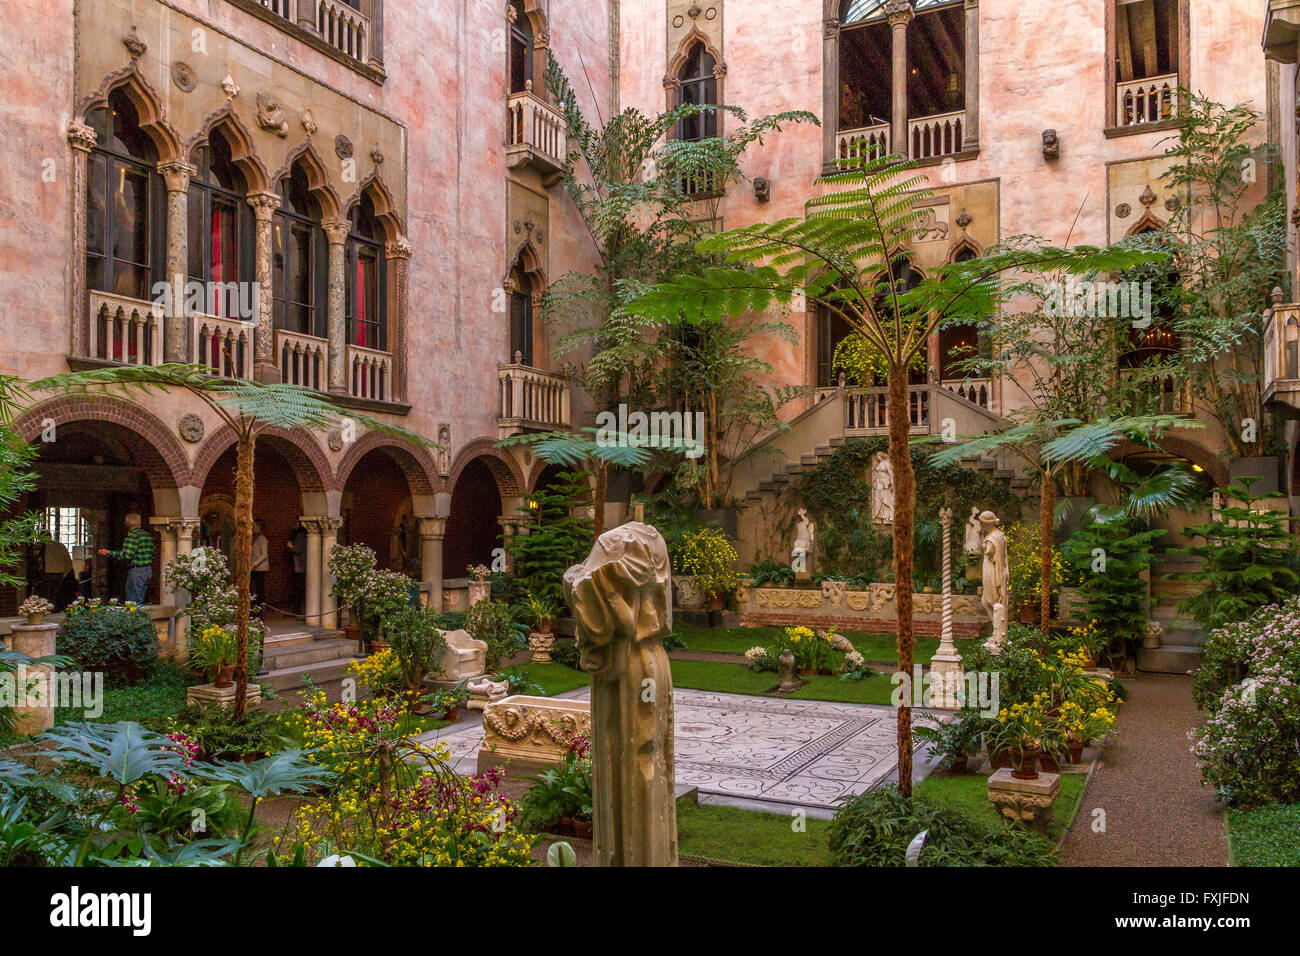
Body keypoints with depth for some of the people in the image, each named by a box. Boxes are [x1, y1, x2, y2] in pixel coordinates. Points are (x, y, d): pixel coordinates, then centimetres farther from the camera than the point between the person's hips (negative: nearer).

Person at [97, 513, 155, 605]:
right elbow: (152, 555, 16)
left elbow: (126, 555, -21)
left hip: (136, 571, -9)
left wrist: (108, 553, -14)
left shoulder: (133, 535, -13)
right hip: (148, 570, 9)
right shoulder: (148, 535, 13)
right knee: (140, 600, 15)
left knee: (132, 602, -5)